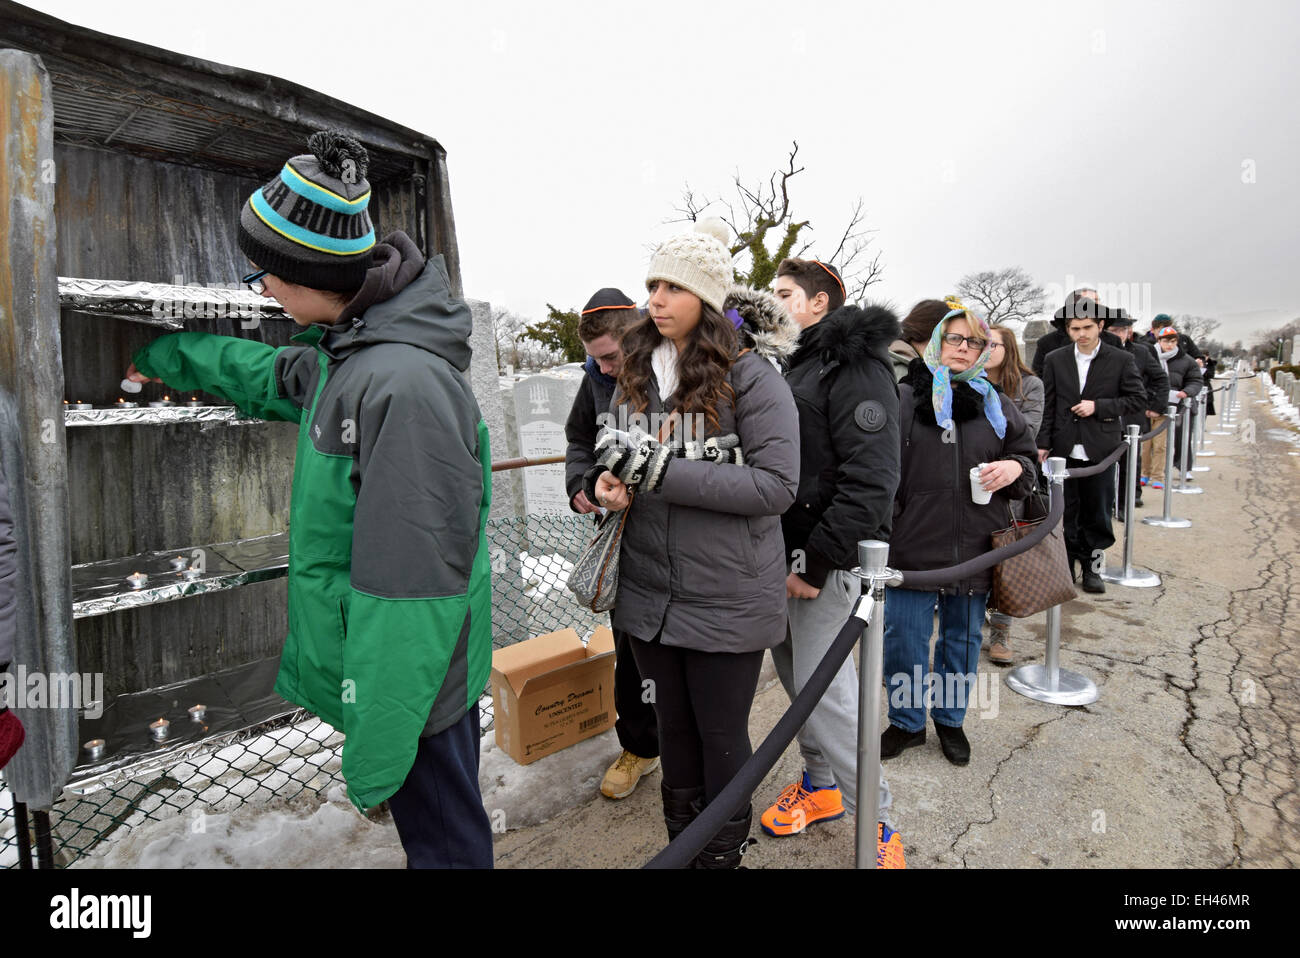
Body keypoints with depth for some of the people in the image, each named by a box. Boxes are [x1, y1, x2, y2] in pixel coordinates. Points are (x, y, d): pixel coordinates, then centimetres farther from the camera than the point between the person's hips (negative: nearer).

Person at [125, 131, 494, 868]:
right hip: (374, 664, 8)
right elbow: (269, 377, 28)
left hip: (416, 687, -8)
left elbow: (410, 585, -27)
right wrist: (163, 357, 39)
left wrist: (376, 747, -20)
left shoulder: (405, 385, -28)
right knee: (435, 829, 24)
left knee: (444, 841, 13)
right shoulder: (347, 353, 4)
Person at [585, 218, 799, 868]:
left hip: (726, 597, -5)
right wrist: (605, 481, -9)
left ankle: (724, 854, 39)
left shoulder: (752, 374, -13)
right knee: (673, 724, 21)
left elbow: (776, 485, -20)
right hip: (649, 589, 5)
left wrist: (664, 471, -24)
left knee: (721, 735, 13)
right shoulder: (637, 371, 6)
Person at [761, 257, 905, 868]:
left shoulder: (855, 367, -11)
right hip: (782, 550, 8)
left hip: (825, 558, -8)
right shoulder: (790, 366, 16)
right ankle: (820, 784, 37)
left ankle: (876, 824, 13)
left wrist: (814, 561, -20)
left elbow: (870, 479, -20)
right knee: (794, 674, 17)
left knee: (822, 689, -6)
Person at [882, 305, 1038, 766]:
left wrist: (1015, 467, -5)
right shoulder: (903, 398, 0)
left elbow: (1027, 457, 18)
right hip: (912, 545, -3)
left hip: (974, 549, 3)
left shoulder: (996, 404, 11)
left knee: (963, 639, 16)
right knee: (903, 639, 5)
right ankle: (907, 722, 27)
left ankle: (950, 719, 36)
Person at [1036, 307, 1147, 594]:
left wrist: (1098, 406, -12)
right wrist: (1043, 443, 2)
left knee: (1097, 513, 7)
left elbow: (1138, 400, 1)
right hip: (1064, 450, 1)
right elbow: (1048, 405, 6)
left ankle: (1092, 566, 21)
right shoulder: (1055, 360, 5)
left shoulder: (1121, 360, 0)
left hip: (1101, 451, -1)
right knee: (1065, 512, 8)